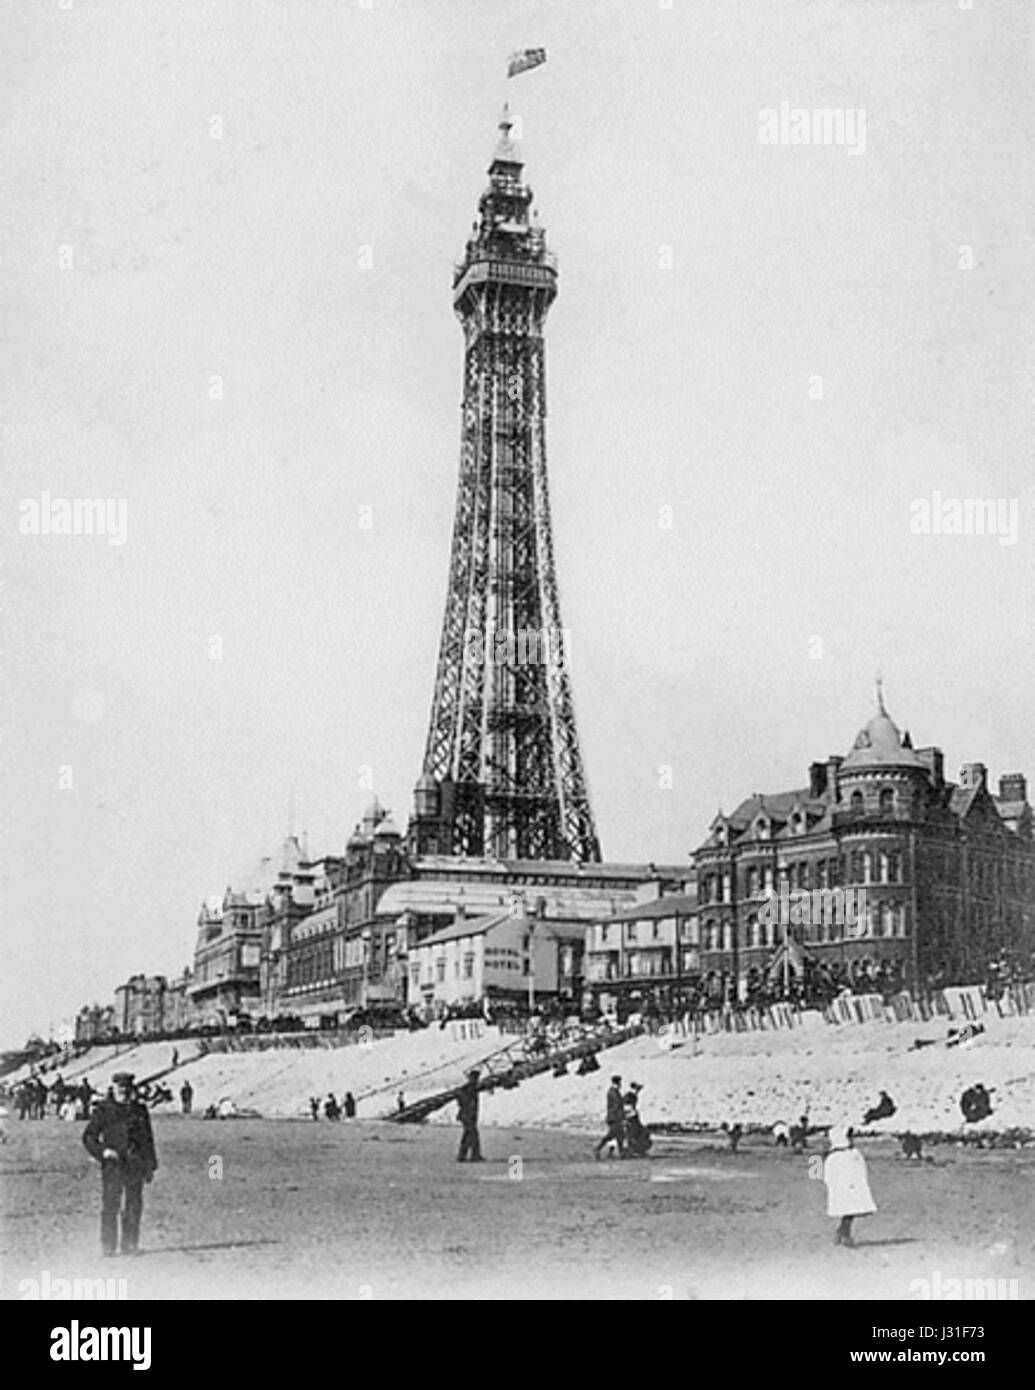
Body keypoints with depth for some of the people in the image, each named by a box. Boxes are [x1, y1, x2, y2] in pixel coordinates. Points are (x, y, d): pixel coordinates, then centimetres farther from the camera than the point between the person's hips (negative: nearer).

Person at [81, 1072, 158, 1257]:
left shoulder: (140, 1110, 12)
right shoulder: (104, 1110, 5)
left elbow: (148, 1140, 16)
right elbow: (88, 1137, 6)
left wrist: (150, 1166, 12)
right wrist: (102, 1151, -10)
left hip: (135, 1164, 2)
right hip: (112, 1165, -2)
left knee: (134, 1205, 1)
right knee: (110, 1205, -5)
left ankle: (129, 1245, 7)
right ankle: (108, 1247, 1)